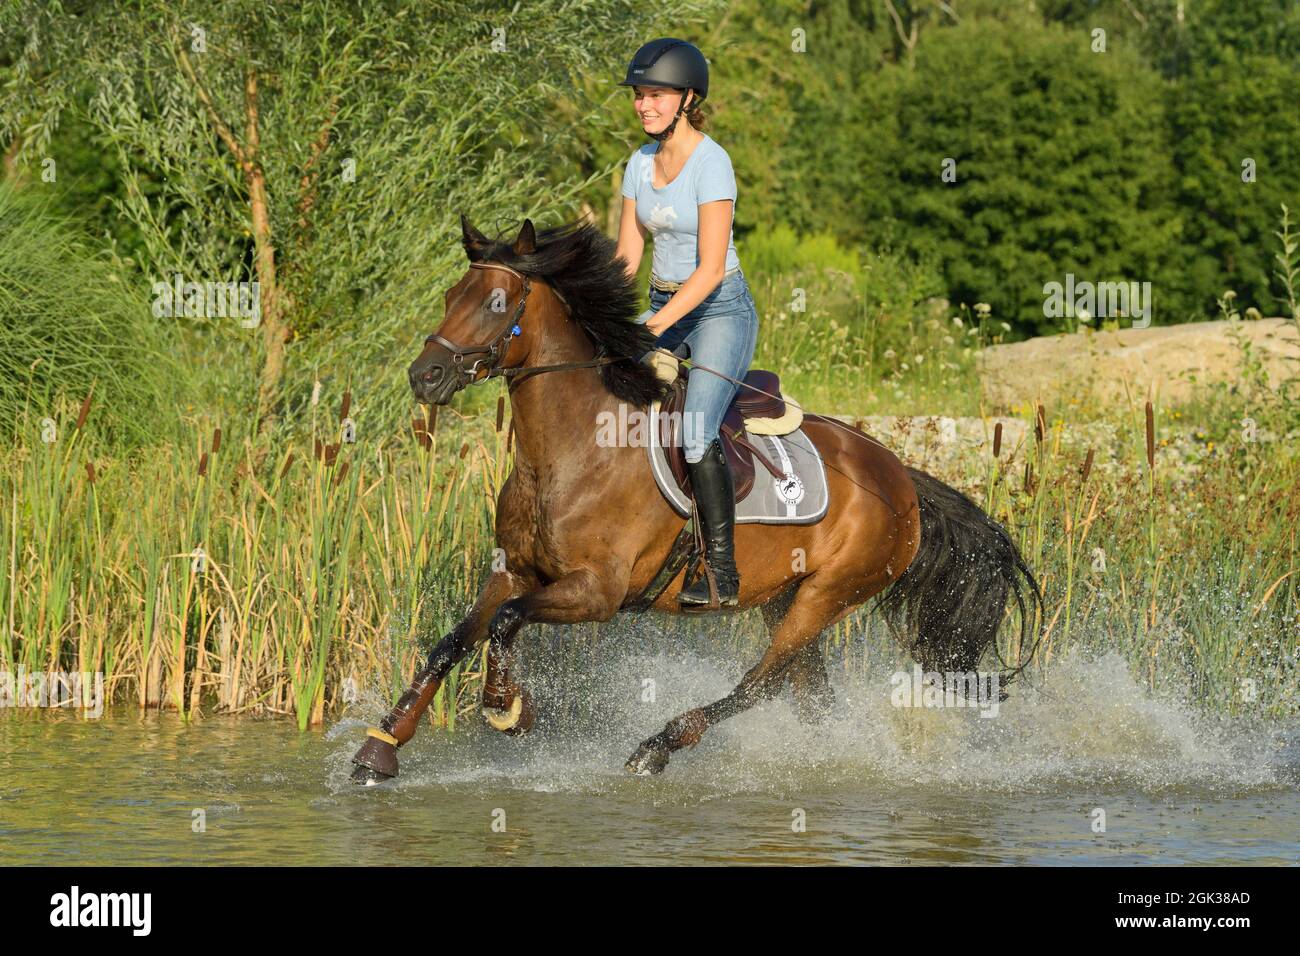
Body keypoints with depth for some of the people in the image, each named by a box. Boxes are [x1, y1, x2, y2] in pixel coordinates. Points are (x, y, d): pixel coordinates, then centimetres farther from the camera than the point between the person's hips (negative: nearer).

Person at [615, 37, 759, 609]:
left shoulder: (710, 164, -17)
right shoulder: (641, 164, 6)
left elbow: (710, 268, -21)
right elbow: (627, 256, 8)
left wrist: (652, 328, -26)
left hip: (720, 310, -8)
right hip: (663, 306, 8)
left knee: (695, 432, -25)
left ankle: (723, 573, -20)